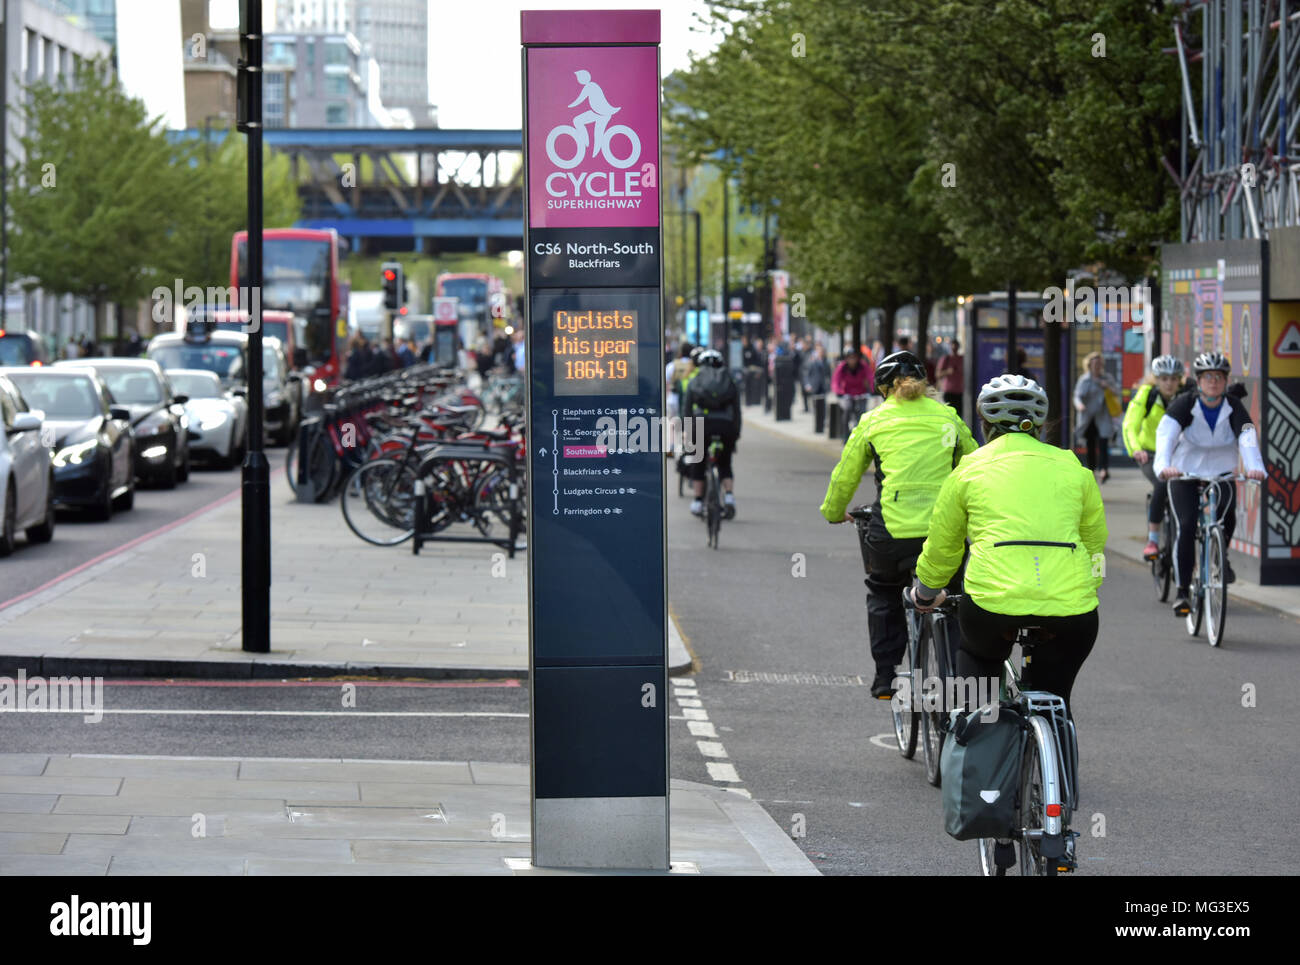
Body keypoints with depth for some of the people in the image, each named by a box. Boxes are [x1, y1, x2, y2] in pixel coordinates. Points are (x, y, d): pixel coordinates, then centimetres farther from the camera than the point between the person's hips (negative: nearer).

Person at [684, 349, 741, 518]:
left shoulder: (694, 381, 16)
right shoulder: (730, 382, 19)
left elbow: (686, 407, 10)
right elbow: (737, 410, 17)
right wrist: (736, 433, 21)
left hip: (702, 423, -1)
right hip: (726, 426, 1)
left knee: (698, 464, 15)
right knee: (725, 464, 17)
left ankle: (697, 500, 14)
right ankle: (729, 496, -1)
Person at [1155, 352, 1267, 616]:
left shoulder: (1234, 407, -9)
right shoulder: (1185, 404, -13)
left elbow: (1247, 437, -24)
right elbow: (1165, 432, -29)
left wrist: (1255, 467, -45)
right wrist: (1163, 465, -48)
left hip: (1221, 473, 1)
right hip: (1184, 474, -1)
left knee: (1227, 515, -26)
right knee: (1185, 526, -18)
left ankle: (1221, 557, 5)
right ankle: (1182, 590, -9)